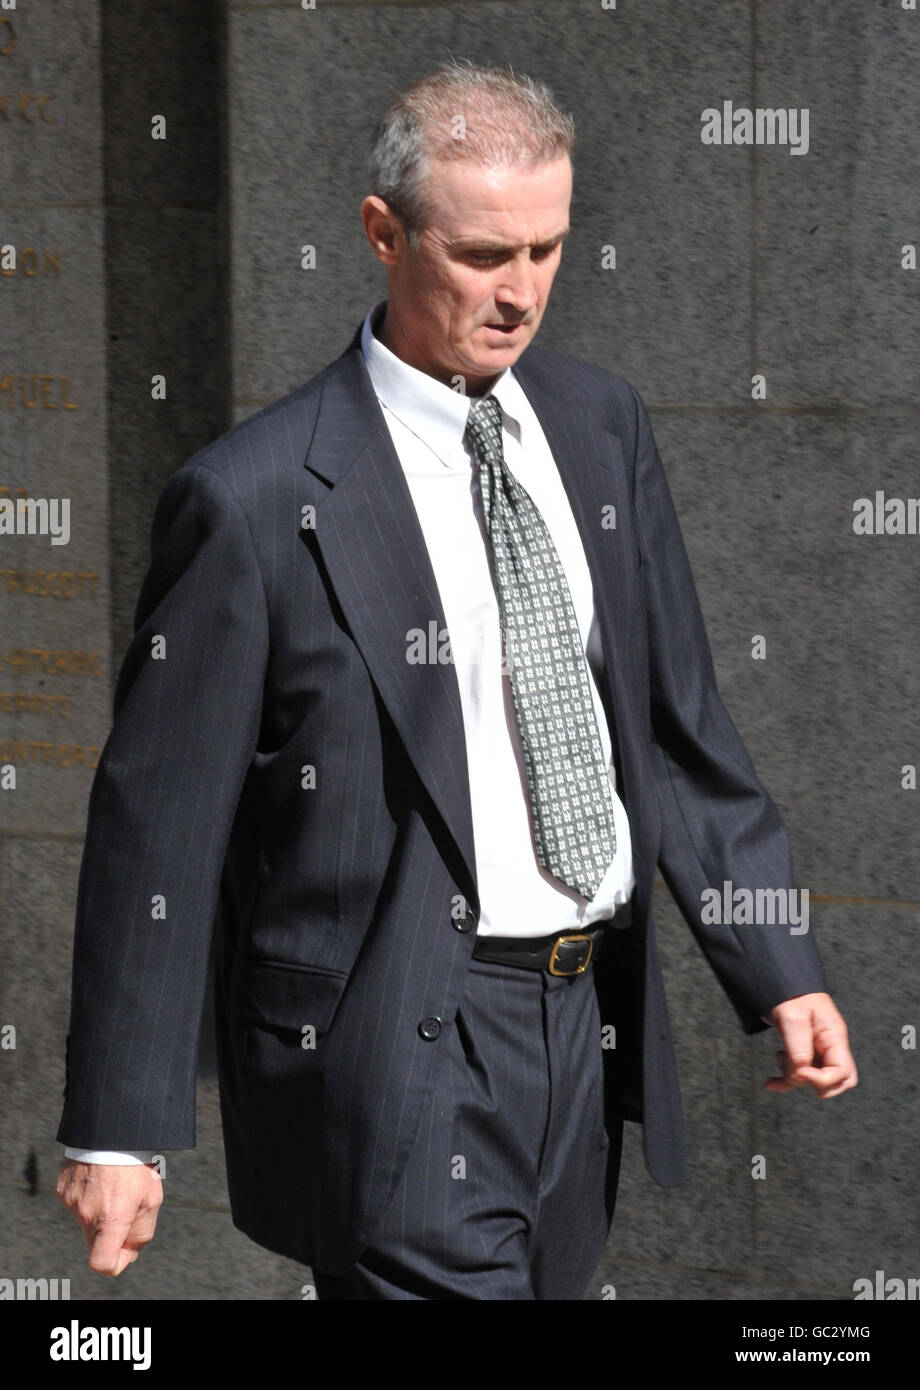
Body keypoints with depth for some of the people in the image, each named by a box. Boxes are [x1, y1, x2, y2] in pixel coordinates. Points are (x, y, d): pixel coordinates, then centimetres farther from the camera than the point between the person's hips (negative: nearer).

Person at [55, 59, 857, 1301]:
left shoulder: (602, 425, 7)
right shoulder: (254, 499, -12)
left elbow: (680, 722, 14)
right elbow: (158, 825, -9)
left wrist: (779, 969, 7)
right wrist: (120, 1130, -9)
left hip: (592, 1019, 6)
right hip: (397, 1048, -6)